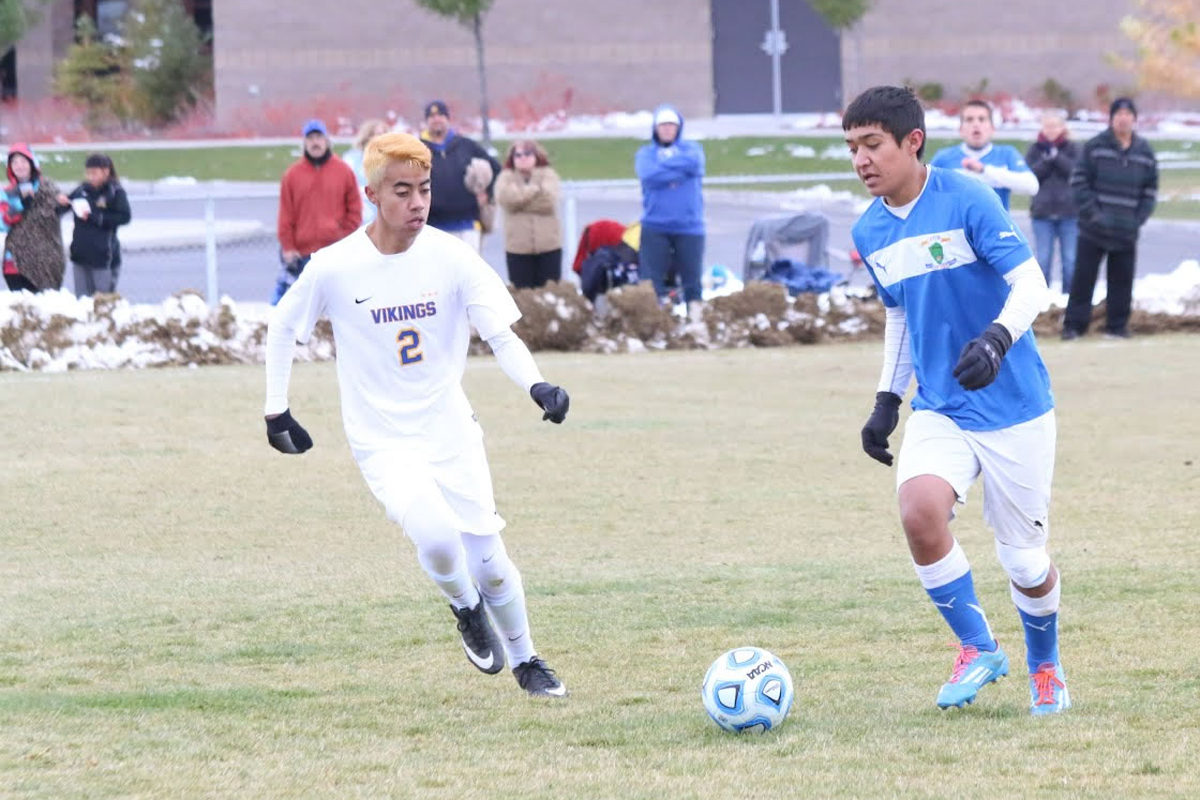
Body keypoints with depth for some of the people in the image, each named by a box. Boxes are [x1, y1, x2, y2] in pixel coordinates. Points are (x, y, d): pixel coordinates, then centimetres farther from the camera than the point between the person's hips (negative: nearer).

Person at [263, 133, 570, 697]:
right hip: (382, 441, -2)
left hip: (452, 436, 2)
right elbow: (281, 328, 6)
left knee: (489, 562, 2)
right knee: (436, 535, -27)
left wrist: (536, 385, -30)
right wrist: (276, 411, 6)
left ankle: (525, 661, 29)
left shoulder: (451, 257, -8)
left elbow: (500, 334, -12)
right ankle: (466, 609, 7)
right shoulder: (334, 268, -11)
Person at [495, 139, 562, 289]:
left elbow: (548, 200, -11)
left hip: (548, 246, 0)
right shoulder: (506, 178, 8)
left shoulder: (548, 175, 6)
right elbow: (505, 197, -14)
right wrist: (535, 190, -7)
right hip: (518, 248, 0)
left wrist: (520, 197, -7)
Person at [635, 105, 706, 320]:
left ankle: (696, 316, 7)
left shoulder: (691, 148, 11)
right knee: (651, 279, -4)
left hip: (689, 227, 0)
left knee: (692, 278, 2)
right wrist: (680, 169, -8)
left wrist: (665, 164, -6)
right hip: (655, 227, 0)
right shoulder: (646, 153, 9)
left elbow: (694, 164, -12)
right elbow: (649, 175, -12)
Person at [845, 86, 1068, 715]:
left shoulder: (966, 201, -15)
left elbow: (1030, 283, -20)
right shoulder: (870, 233, 4)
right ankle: (978, 648, -3)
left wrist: (997, 338, -38)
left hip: (1014, 408, -4)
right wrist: (887, 400, 15)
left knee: (1023, 558, 2)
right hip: (938, 410, 4)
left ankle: (1045, 666, 33)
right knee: (919, 511, -24)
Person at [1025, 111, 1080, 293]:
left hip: (1069, 211, -1)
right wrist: (1046, 160, -15)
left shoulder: (1072, 148, 5)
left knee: (1070, 259, 2)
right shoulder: (1036, 149, 7)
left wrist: (1056, 156, -16)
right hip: (1042, 212, 1)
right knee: (1043, 259, 2)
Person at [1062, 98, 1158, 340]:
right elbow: (1079, 181, -7)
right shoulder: (1095, 147, -6)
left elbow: (1150, 192, 9)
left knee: (1122, 279, 6)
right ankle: (1074, 324, 7)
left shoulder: (1145, 152, 4)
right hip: (1093, 229, -3)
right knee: (1083, 277, 0)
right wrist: (1093, 213, -14)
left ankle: (1117, 324, 16)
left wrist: (1138, 219, -3)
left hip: (1127, 232, 3)